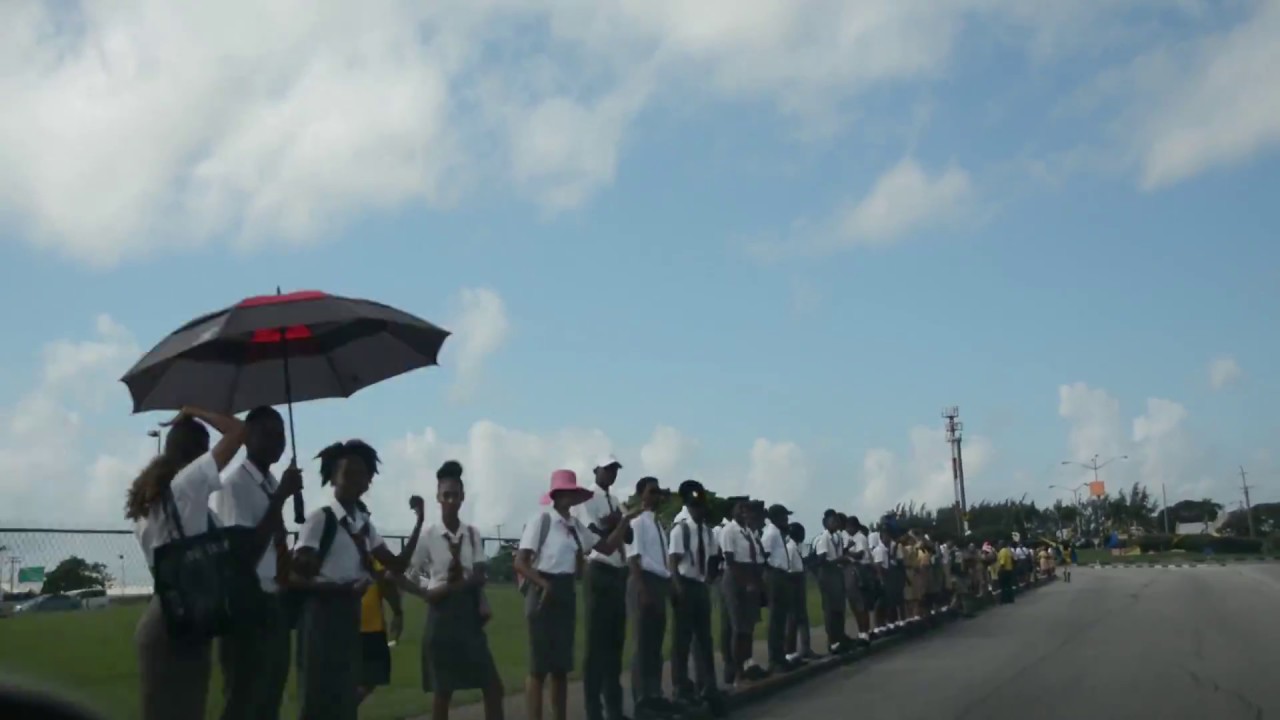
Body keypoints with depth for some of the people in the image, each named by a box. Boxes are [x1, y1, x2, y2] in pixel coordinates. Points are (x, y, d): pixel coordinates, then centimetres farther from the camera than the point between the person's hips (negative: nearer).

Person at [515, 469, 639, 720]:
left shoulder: (576, 525, 10)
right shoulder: (542, 521, -11)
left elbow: (607, 548, 9)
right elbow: (520, 562, -15)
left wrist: (625, 520, 1)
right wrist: (544, 585, -26)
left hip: (566, 594, 7)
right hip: (544, 593, -7)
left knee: (562, 665, 11)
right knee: (540, 666, -6)